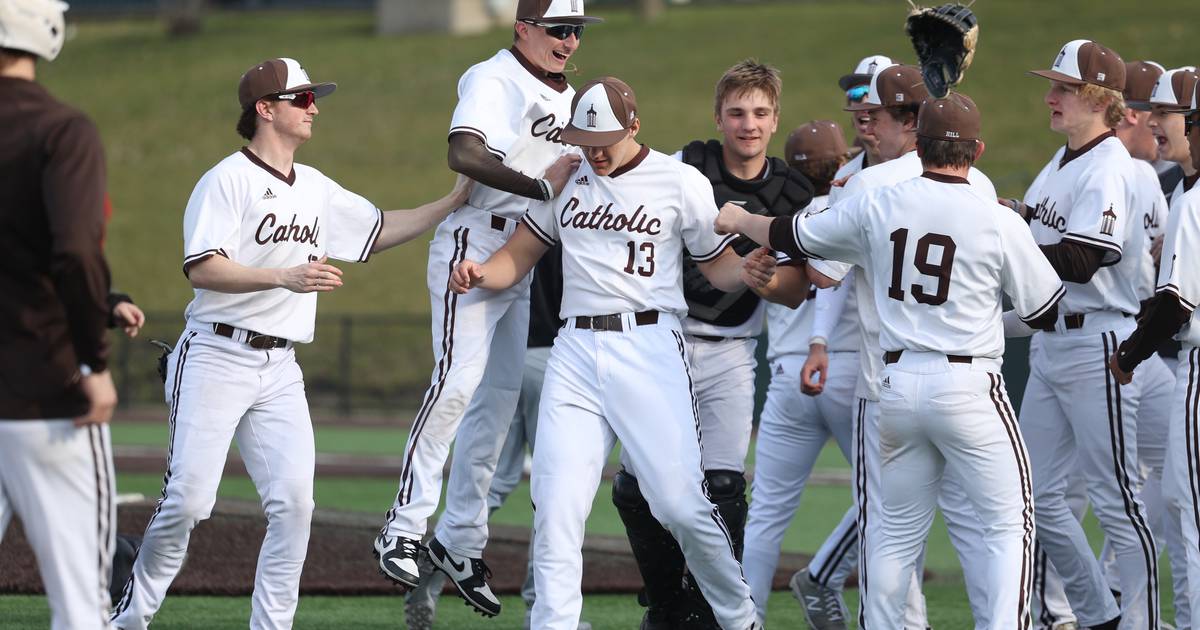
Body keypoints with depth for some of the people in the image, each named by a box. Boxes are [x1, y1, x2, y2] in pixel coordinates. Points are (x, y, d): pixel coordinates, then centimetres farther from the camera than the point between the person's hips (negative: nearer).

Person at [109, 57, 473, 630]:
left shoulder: (316, 189, 16)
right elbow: (202, 270, -18)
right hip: (216, 360, -6)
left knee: (294, 501, -7)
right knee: (188, 499, -9)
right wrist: (284, 277, -29)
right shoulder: (229, 179, -8)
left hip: (280, 368, 6)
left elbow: (378, 229, 27)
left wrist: (450, 205, 18)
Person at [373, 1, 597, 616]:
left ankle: (460, 539, 15)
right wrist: (541, 186, -33)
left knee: (505, 394, 8)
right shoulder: (494, 80, -10)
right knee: (459, 377, -20)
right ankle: (406, 524, -17)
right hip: (476, 243, -9)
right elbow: (465, 154, -28)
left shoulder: (567, 96, 18)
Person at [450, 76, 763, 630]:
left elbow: (722, 268, 7)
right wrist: (479, 273, -6)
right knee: (556, 506, -7)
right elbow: (518, 257, 16)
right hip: (575, 353, 4)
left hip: (649, 349, -3)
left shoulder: (681, 182, 2)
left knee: (681, 503, -9)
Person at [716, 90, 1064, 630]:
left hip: (897, 383, 4)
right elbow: (1048, 312, 2)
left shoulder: (877, 206, 2)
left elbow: (794, 238, 16)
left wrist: (739, 220, 36)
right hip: (966, 384, -4)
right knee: (1010, 522, 0)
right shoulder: (999, 222, -7)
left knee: (899, 529, 16)